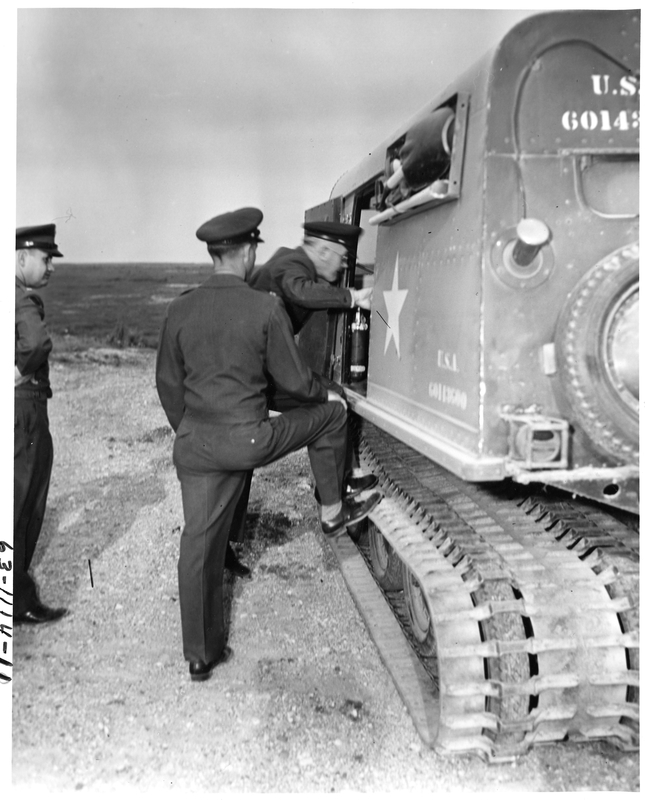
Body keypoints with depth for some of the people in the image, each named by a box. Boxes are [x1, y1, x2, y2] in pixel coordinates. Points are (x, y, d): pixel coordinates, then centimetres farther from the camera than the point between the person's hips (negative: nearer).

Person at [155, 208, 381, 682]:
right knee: (331, 414, 18)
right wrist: (325, 396, 15)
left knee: (199, 546, 13)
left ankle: (201, 656, 26)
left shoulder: (181, 309, 2)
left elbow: (168, 384, 9)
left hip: (195, 446, 4)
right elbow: (294, 380, -5)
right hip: (249, 441, -4)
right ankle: (333, 512, 31)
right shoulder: (266, 308, -10)